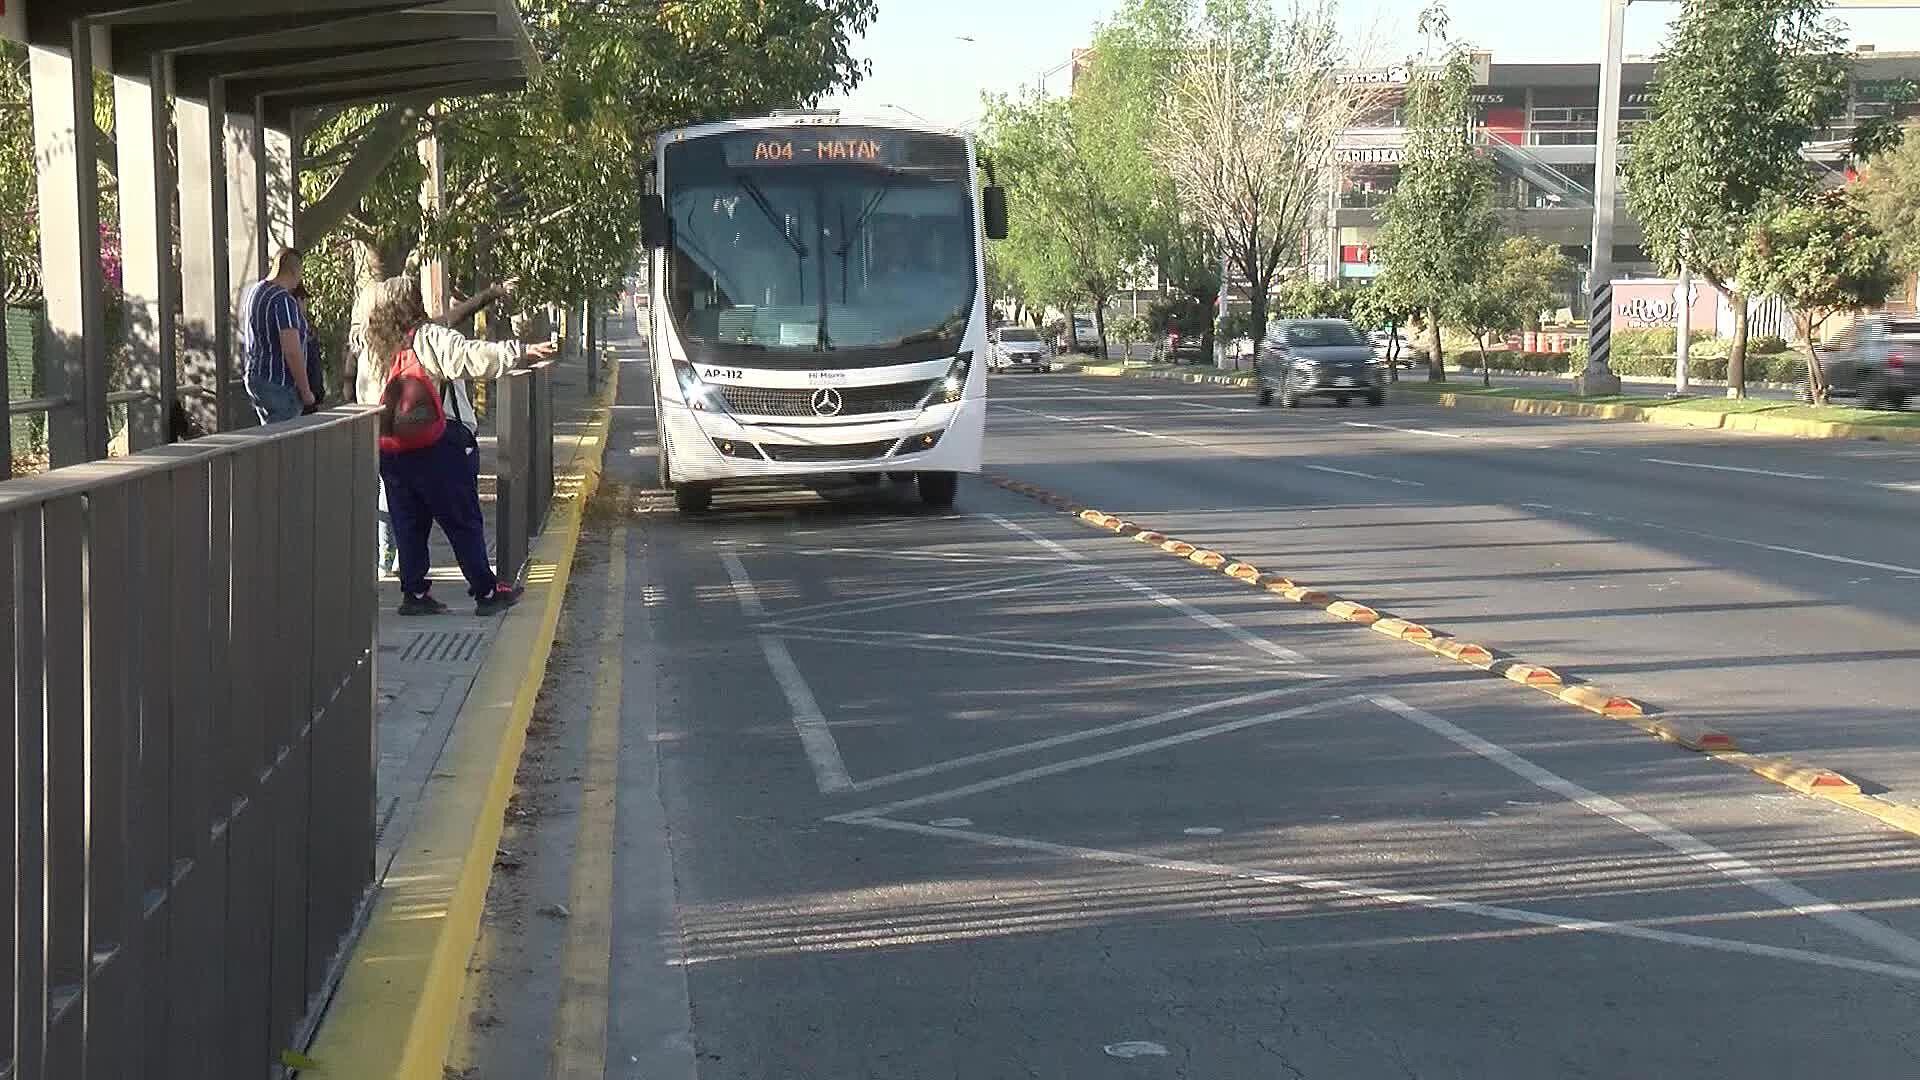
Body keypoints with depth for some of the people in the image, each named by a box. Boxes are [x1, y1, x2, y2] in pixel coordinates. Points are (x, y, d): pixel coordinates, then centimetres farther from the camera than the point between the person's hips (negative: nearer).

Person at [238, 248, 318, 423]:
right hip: (279, 386, -10)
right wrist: (305, 391, -15)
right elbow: (292, 351, -22)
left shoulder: (251, 291, 11)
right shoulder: (283, 300, -18)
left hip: (255, 379, 10)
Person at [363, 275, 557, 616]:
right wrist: (523, 353, -31)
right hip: (439, 445, -5)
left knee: (408, 522, 12)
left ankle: (414, 592, 11)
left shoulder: (372, 347, 8)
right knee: (464, 521, 3)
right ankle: (486, 591, 8)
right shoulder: (431, 338, -11)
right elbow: (474, 356, -25)